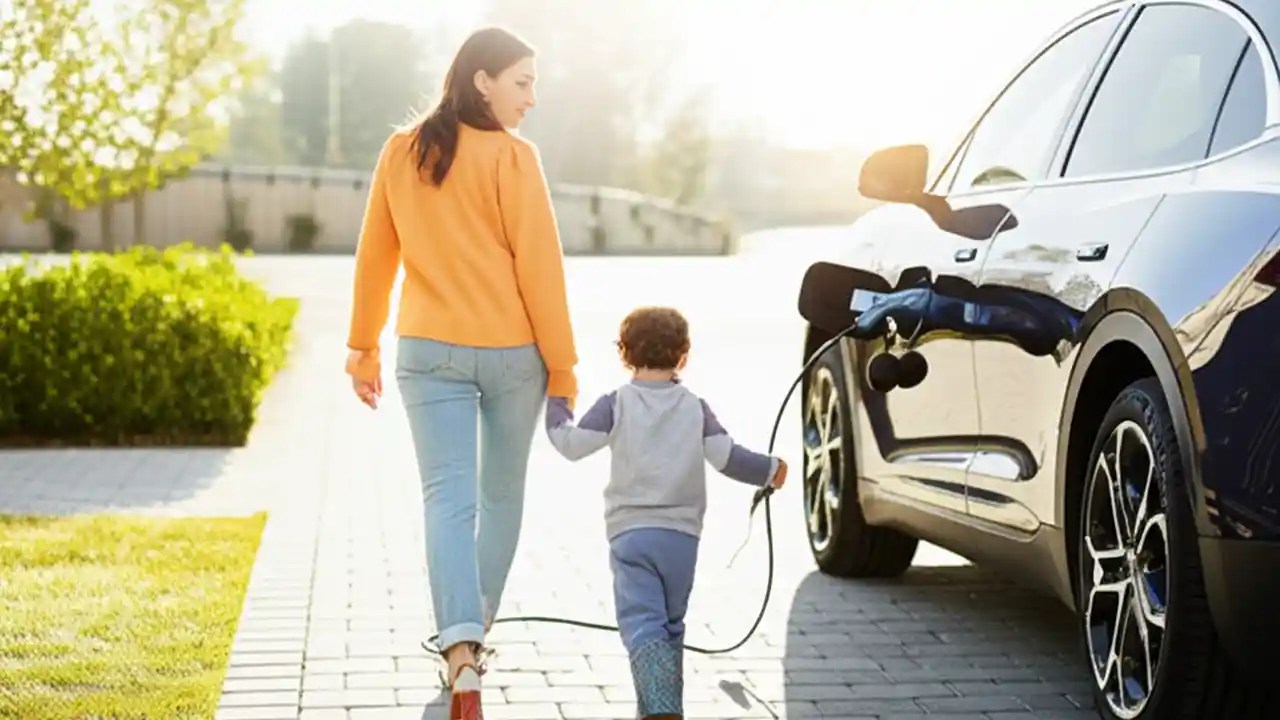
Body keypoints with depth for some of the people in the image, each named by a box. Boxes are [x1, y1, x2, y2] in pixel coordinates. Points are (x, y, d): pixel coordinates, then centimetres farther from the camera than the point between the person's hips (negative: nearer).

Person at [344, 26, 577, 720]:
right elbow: (539, 264, -10)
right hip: (511, 351, -2)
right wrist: (562, 364, -4)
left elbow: (374, 258, 8)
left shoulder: (400, 152, 4)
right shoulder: (511, 156, -9)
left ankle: (461, 650, -21)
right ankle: (473, 637, 29)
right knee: (500, 497, 16)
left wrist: (363, 349, 17)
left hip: (429, 351, 2)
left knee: (448, 498, -4)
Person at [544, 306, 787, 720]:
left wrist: (555, 406, 12)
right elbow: (726, 456, -2)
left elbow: (573, 445, -4)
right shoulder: (695, 407, 5)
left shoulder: (617, 404, 0)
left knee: (642, 625, -10)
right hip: (681, 535, 3)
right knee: (670, 625, 19)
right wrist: (770, 470, 14)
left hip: (629, 534, -3)